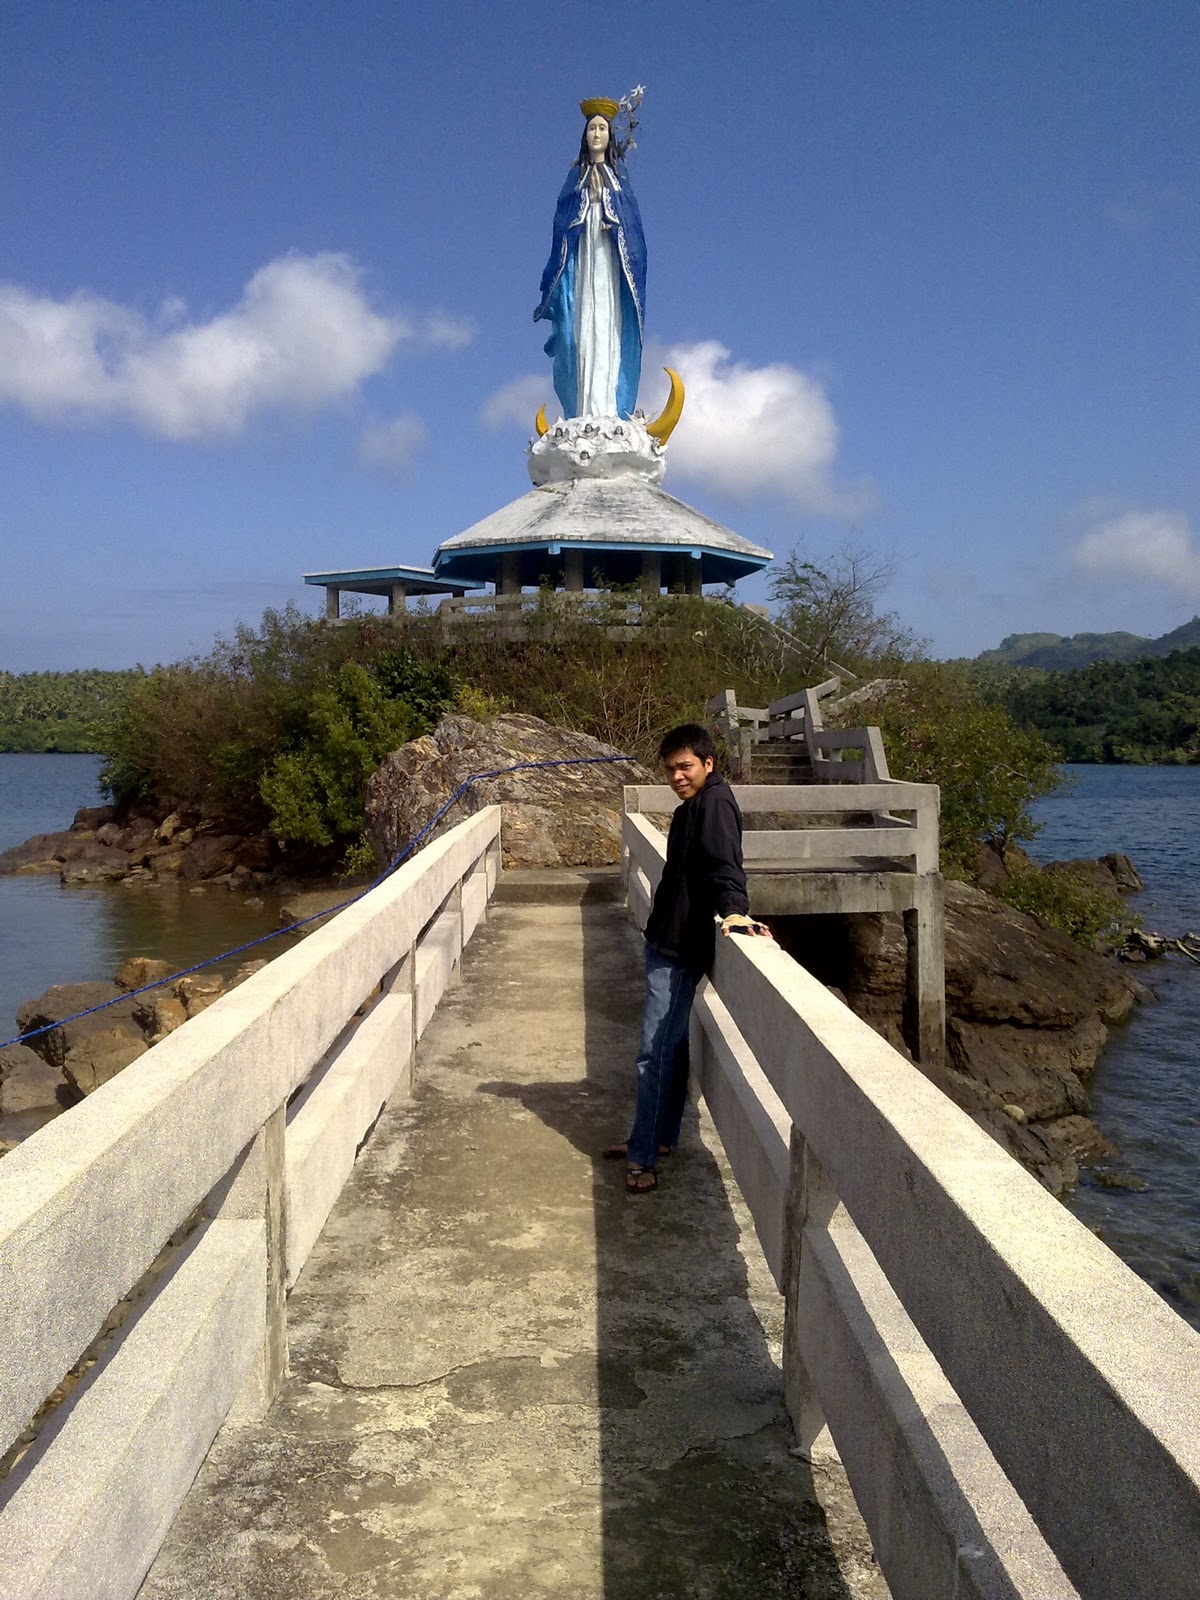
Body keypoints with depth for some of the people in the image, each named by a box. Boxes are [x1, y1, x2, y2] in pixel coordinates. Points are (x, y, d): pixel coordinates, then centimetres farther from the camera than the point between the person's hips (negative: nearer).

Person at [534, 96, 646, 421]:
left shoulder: (618, 172, 17)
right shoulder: (576, 175, 18)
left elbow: (631, 212, 8)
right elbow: (562, 217, 10)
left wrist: (614, 224, -10)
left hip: (610, 254, -1)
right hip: (582, 253, 1)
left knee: (608, 324, -11)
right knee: (583, 325, -10)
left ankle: (607, 410, -18)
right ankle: (585, 411, -16)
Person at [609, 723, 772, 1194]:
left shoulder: (714, 803, -16)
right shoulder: (693, 806, 15)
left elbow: (724, 863, -32)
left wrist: (734, 908, -46)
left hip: (680, 948, -11)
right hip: (667, 942, 11)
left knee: (656, 1052, -8)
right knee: (671, 1047, 18)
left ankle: (644, 1158, -2)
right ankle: (659, 1137, 29)